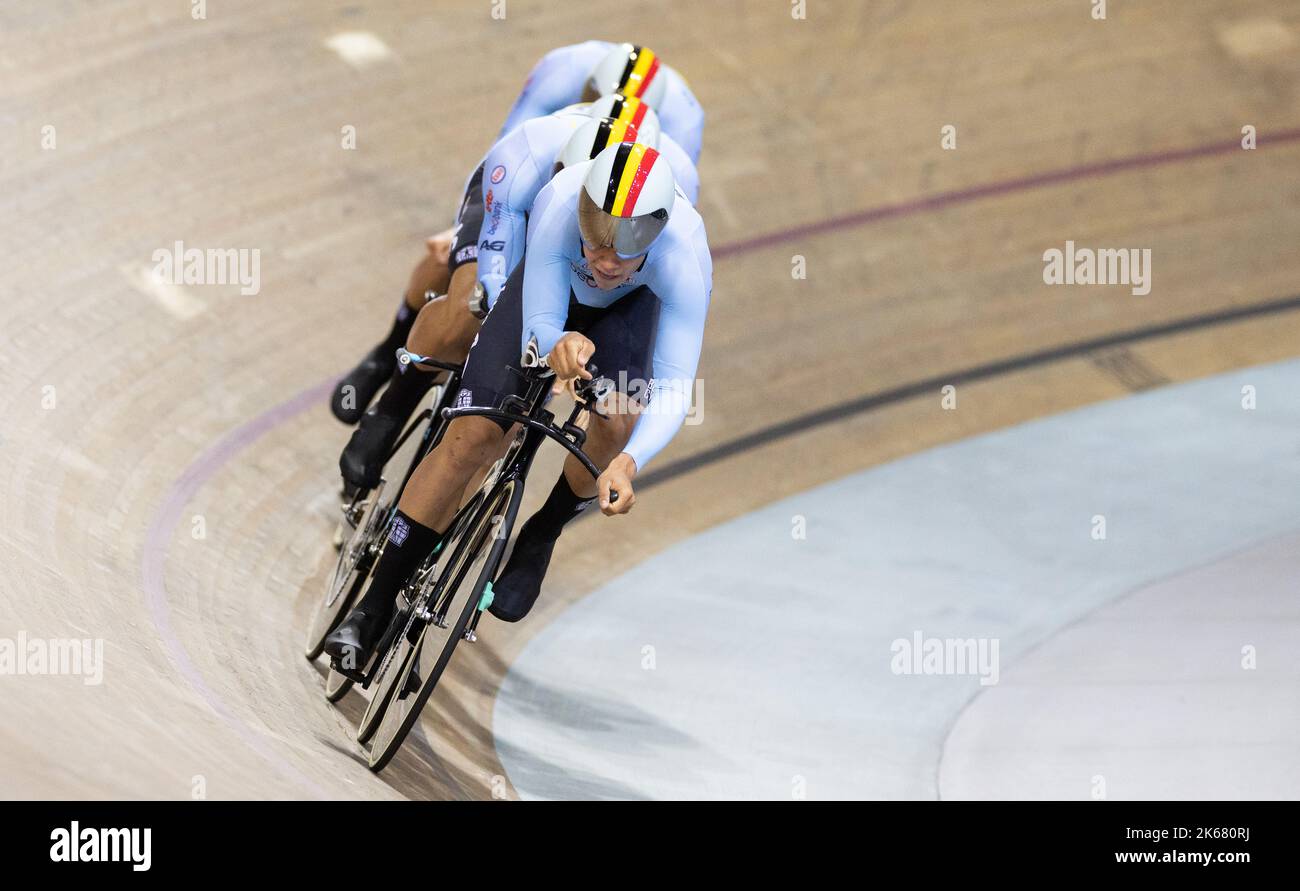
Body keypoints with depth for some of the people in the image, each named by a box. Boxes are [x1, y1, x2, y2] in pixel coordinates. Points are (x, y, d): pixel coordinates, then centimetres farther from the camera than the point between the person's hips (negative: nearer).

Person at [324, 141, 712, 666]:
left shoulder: (684, 254, -41)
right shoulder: (559, 206, -40)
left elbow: (674, 389, -40)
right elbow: (539, 328, -33)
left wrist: (628, 463, -57)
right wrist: (560, 344, -57)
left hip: (636, 303, 0)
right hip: (550, 286, 0)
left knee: (619, 419, -30)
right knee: (472, 437, -13)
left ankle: (540, 539, -1)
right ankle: (375, 604, -1)